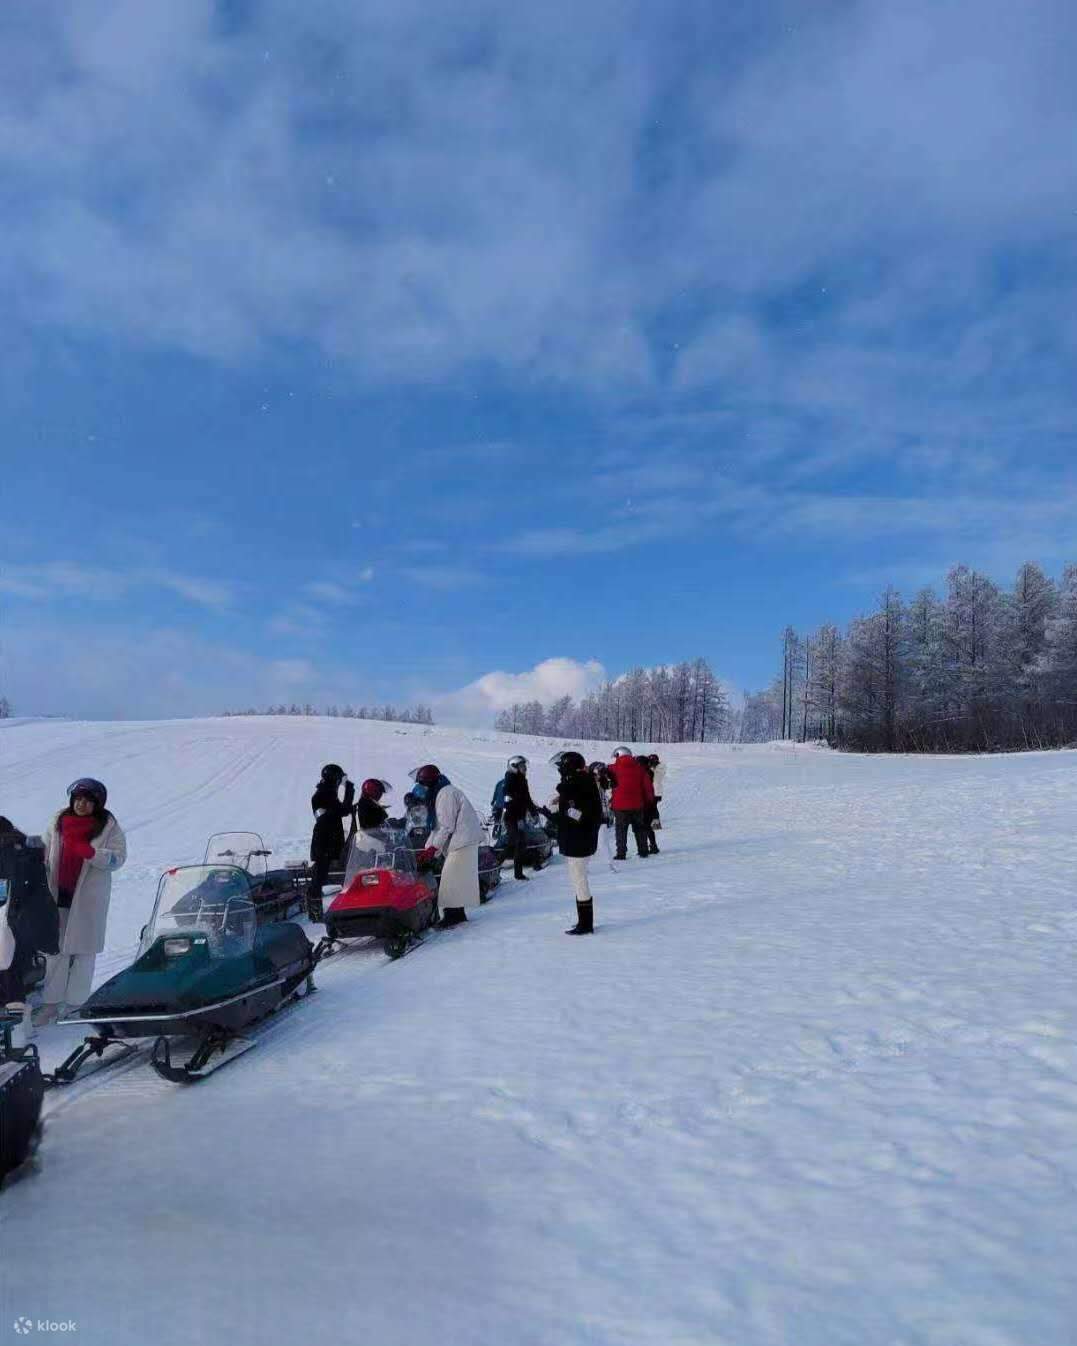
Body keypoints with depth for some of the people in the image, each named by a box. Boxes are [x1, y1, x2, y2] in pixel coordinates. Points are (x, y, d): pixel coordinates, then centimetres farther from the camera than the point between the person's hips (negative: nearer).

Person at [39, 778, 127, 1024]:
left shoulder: (108, 827, -3)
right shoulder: (58, 822, 8)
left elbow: (118, 858, -10)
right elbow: (44, 853, 15)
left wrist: (90, 852, -23)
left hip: (89, 898, -3)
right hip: (58, 894, 3)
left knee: (83, 949, 3)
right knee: (56, 948, 6)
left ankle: (75, 1002, 13)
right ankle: (51, 1002, 14)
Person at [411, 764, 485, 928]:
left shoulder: (446, 794, -14)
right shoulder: (439, 794, 18)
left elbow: (447, 827, -18)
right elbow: (438, 826, 17)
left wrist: (432, 849, -14)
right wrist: (427, 849, 10)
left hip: (462, 840, -10)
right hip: (462, 841, 10)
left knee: (451, 878, -10)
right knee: (457, 878, 12)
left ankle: (452, 913, -8)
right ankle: (458, 913, 17)